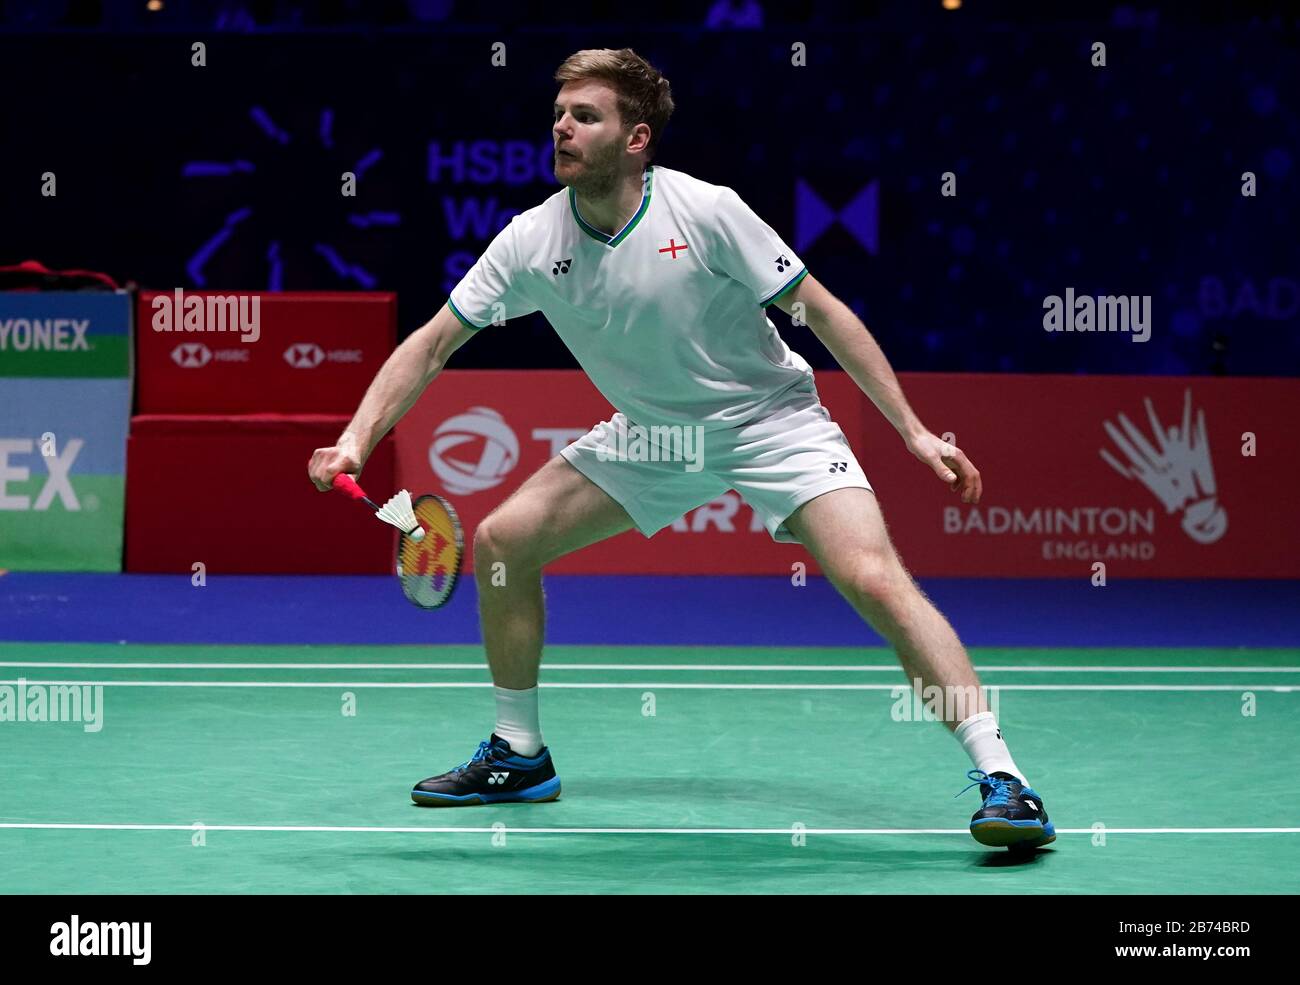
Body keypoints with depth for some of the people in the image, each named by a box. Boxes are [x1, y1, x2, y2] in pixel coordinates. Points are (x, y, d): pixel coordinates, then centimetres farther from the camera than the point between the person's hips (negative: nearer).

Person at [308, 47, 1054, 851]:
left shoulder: (705, 212, -22)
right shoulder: (532, 242, -10)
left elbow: (824, 313, -15)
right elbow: (434, 342, -3)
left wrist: (915, 431, -17)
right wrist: (357, 442, -17)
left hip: (770, 419, -5)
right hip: (651, 436, 5)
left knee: (877, 581, -25)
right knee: (501, 541, -2)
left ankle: (1001, 778, -22)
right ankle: (520, 757, 16)